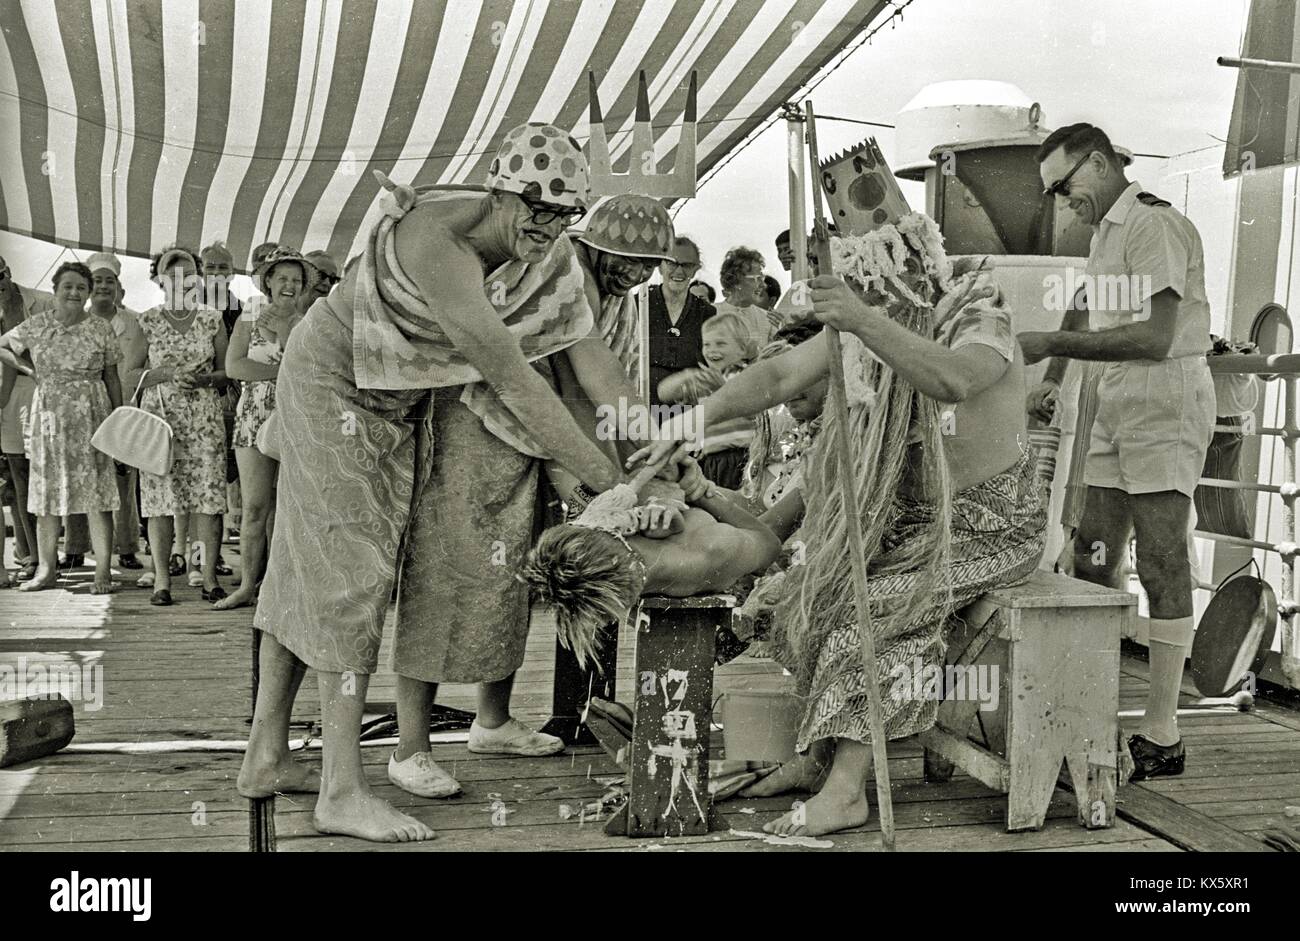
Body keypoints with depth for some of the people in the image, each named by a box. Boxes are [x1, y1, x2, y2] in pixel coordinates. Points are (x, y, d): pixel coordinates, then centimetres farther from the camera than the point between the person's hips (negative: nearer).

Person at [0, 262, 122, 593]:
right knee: (46, 492, 7)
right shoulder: (35, 326, 5)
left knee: (96, 494, -5)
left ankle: (103, 570, -1)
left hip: (91, 416, -2)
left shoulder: (100, 329, 3)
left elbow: (112, 379, 5)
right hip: (48, 416, 2)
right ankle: (46, 568, 18)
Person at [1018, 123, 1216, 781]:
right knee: (1092, 563, 5)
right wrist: (1052, 385, 8)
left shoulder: (1155, 225, -10)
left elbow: (1155, 338, -20)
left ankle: (1162, 736, -1)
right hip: (1116, 407, 9)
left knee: (1161, 565, -7)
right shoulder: (1104, 235, 20)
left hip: (1166, 405, -9)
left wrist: (1054, 344, -20)